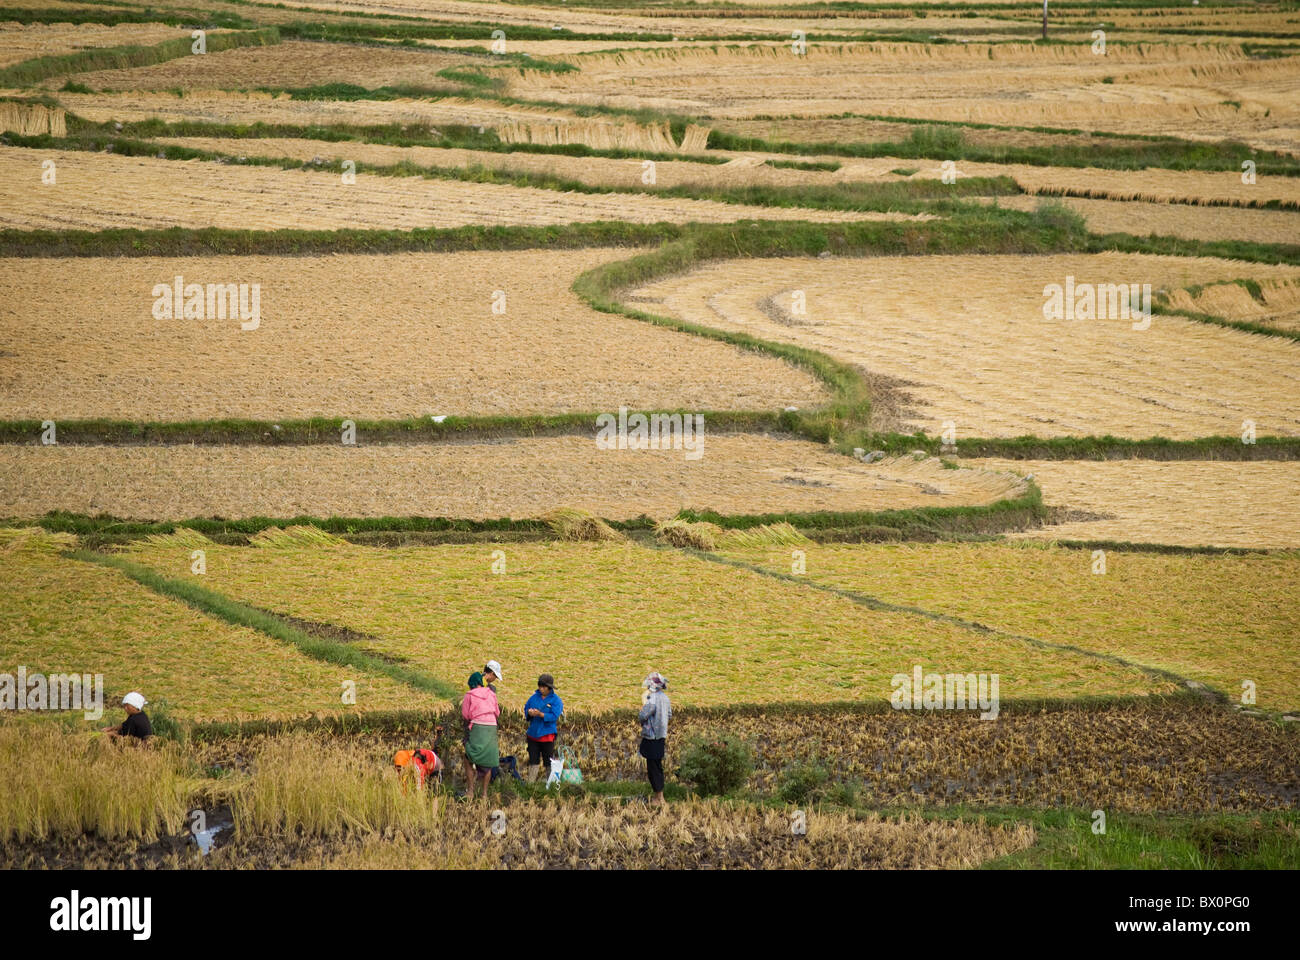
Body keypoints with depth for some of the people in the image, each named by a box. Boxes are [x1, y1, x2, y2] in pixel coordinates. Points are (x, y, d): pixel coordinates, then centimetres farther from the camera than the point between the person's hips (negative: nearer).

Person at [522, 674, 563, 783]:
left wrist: (541, 714, -28)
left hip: (547, 736, -4)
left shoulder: (556, 700, -7)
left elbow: (554, 716, -16)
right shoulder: (535, 697, 9)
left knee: (548, 761, 3)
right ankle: (530, 783, 9)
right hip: (533, 733, 4)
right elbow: (526, 708, 10)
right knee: (533, 760, 6)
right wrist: (529, 712, -14)